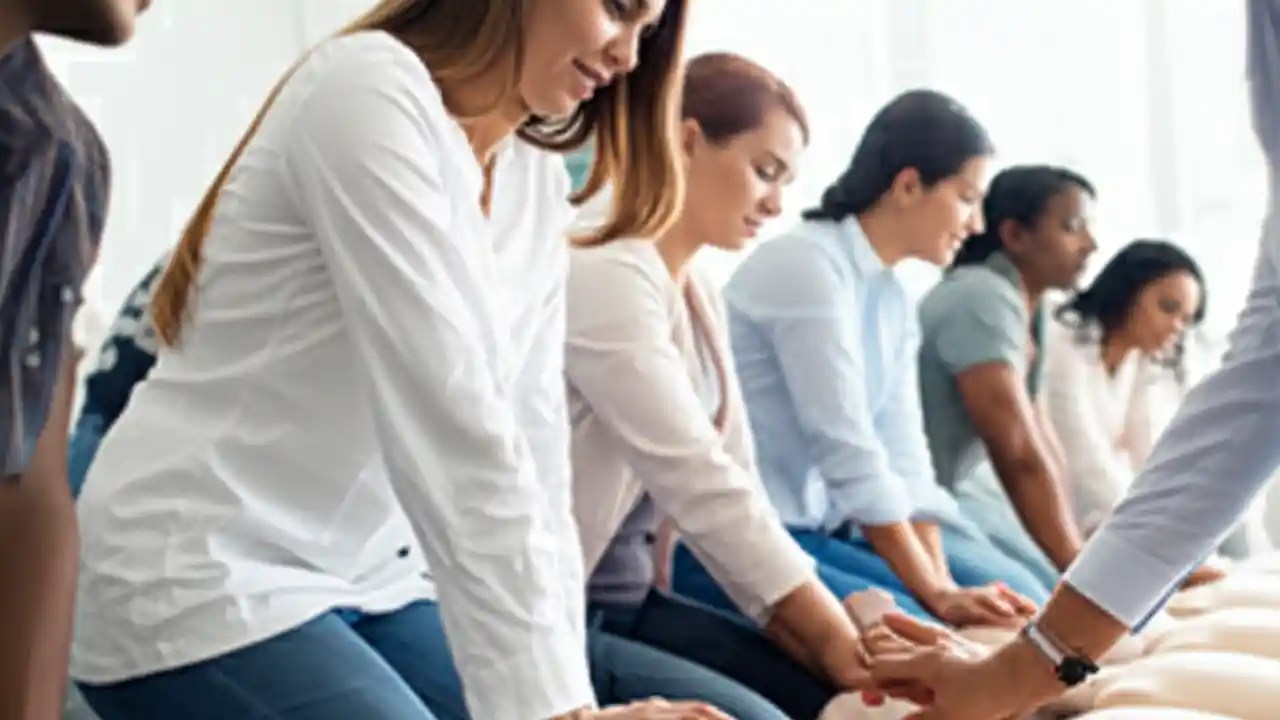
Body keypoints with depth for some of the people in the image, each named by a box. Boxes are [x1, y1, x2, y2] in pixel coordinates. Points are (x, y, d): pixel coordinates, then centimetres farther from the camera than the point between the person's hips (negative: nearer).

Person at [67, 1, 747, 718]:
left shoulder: (537, 182, 8)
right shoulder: (372, 89, -16)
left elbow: (531, 450, 1)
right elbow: (452, 432, -25)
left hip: (372, 585, 8)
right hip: (202, 586, -8)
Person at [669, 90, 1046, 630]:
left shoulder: (894, 298, 12)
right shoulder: (809, 266, -16)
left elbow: (904, 458, 3)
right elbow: (850, 456, -22)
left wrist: (944, 587, -10)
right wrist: (938, 596, -20)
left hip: (822, 528, 9)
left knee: (1021, 607, 0)